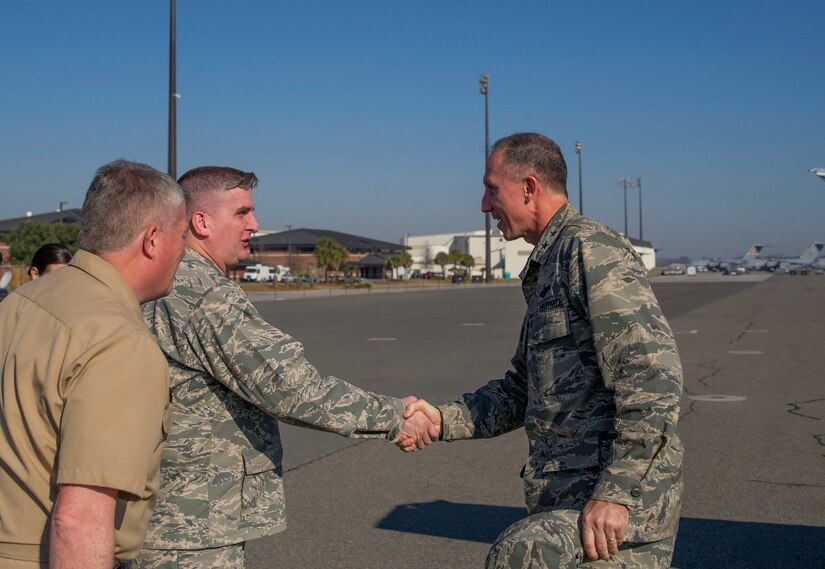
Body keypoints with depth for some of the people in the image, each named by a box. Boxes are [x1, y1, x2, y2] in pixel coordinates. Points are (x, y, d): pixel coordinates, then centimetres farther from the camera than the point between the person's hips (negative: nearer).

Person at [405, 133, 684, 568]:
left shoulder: (592, 250, -11)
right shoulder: (546, 270, 21)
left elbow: (655, 378, -20)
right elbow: (522, 393, 24)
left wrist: (616, 493, -24)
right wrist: (444, 420, 10)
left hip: (620, 501, -10)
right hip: (567, 498, 10)